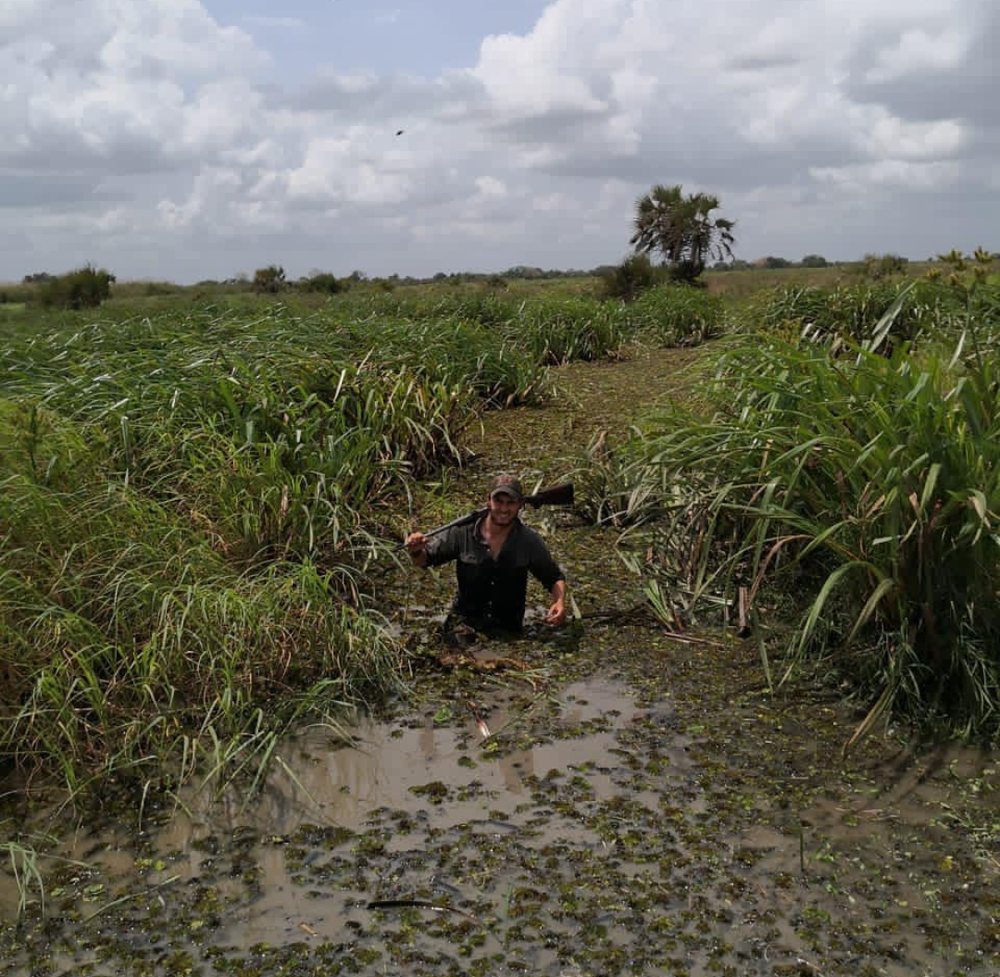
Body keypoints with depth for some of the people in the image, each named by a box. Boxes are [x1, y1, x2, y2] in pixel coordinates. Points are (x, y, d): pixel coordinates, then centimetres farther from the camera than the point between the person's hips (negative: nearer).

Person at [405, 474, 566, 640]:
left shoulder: (530, 542, -5)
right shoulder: (463, 532, -8)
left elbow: (555, 578, 6)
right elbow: (424, 560, 1)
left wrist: (559, 601, -14)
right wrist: (416, 551, -22)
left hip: (509, 631, 1)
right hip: (465, 623, -1)